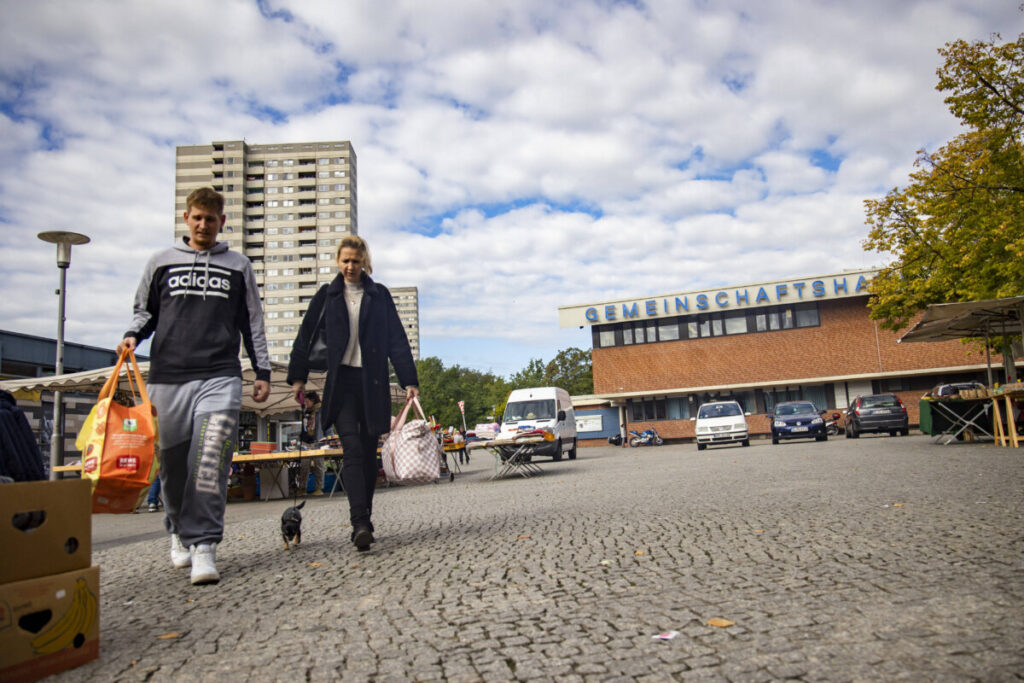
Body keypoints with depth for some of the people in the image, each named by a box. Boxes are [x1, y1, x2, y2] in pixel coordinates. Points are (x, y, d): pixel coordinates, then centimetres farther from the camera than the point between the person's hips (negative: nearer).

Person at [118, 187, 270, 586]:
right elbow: (144, 310, 22)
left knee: (211, 459, -16)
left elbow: (253, 324, 16)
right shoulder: (161, 263, 16)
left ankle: (204, 544, -14)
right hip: (168, 377, 2)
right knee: (173, 461, 6)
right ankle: (179, 531, 29)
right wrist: (133, 335, -1)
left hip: (221, 377, -1)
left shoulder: (238, 267, 15)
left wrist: (262, 372, 11)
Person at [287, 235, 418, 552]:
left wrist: (409, 380, 1)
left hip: (372, 382, 1)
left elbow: (397, 339, 7)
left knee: (368, 451, 5)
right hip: (340, 381, -1)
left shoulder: (379, 295, 10)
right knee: (352, 448, -14)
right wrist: (298, 377, 4)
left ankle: (363, 518, 17)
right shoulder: (326, 296, 10)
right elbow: (306, 336, 11)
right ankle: (360, 523, -20)